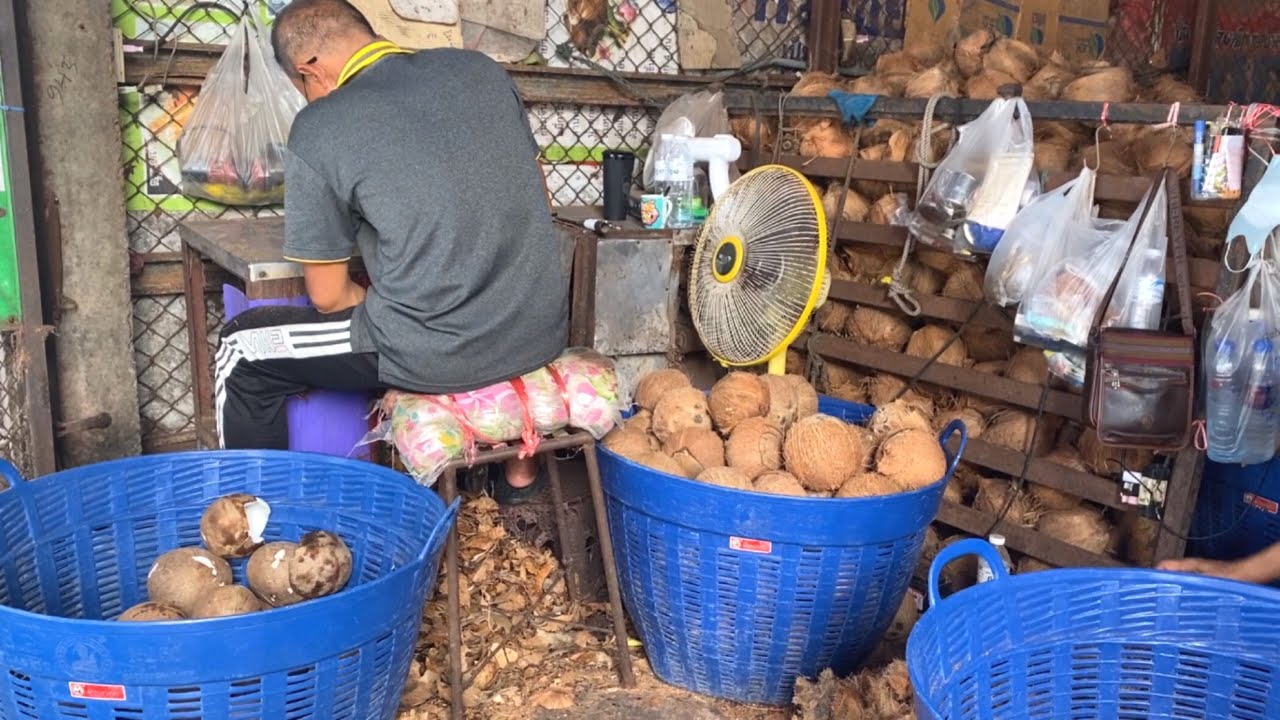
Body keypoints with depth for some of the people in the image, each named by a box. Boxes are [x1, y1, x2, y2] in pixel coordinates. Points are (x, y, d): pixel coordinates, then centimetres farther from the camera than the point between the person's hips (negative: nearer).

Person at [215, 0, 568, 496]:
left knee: (242, 353, 15)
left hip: (439, 356, -6)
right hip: (542, 332, 6)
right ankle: (517, 455, 41)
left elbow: (328, 297, -1)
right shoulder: (480, 69, 6)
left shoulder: (318, 130, -8)